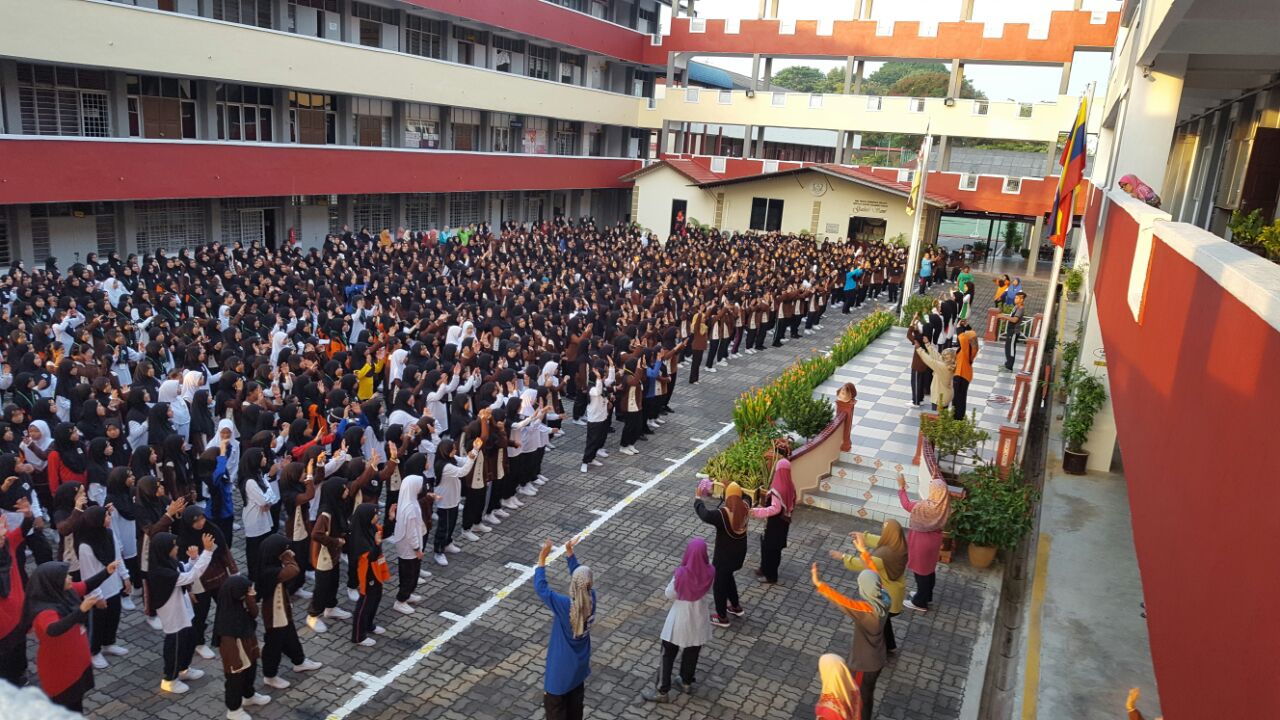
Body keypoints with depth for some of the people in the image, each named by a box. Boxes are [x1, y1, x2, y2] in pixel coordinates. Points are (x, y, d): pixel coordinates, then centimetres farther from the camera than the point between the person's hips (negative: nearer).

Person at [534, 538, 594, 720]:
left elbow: (540, 586, -26)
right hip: (579, 664, 6)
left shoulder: (565, 605, -32)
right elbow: (581, 576, 1)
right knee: (575, 702, 25)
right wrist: (570, 554, 2)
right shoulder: (591, 599, -16)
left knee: (555, 705, 13)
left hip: (561, 667, -6)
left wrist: (542, 558, -22)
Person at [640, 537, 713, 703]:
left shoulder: (681, 574, -30)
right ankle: (687, 682, 45)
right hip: (699, 619, 4)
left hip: (680, 619, -4)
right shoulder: (709, 572, -20)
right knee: (692, 653, 26)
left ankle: (662, 691, 24)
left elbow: (670, 595, -14)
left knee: (668, 655, 14)